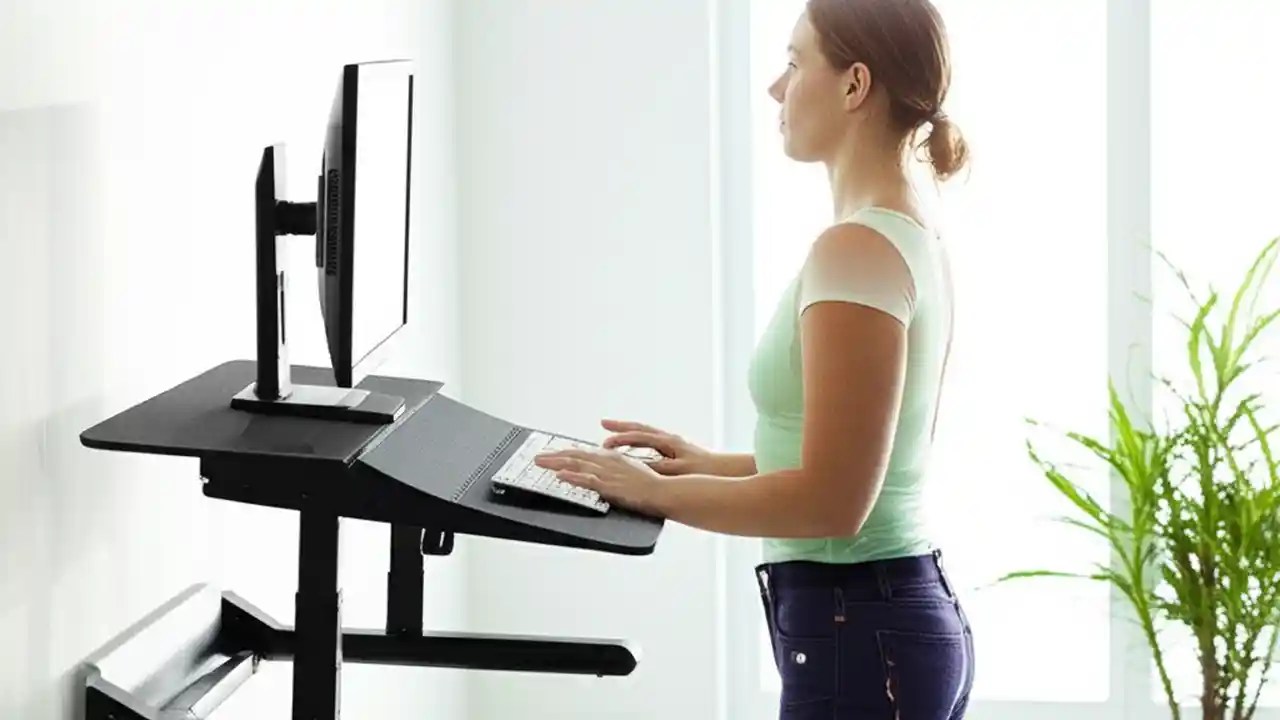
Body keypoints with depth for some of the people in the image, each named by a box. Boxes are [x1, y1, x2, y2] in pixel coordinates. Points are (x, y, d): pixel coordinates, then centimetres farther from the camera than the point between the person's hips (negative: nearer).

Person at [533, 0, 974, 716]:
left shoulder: (856, 249, -18)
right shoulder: (915, 237, 11)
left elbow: (832, 499, -22)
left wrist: (656, 493, -12)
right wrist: (715, 466, 15)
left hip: (855, 634, -10)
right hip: (906, 612, 10)